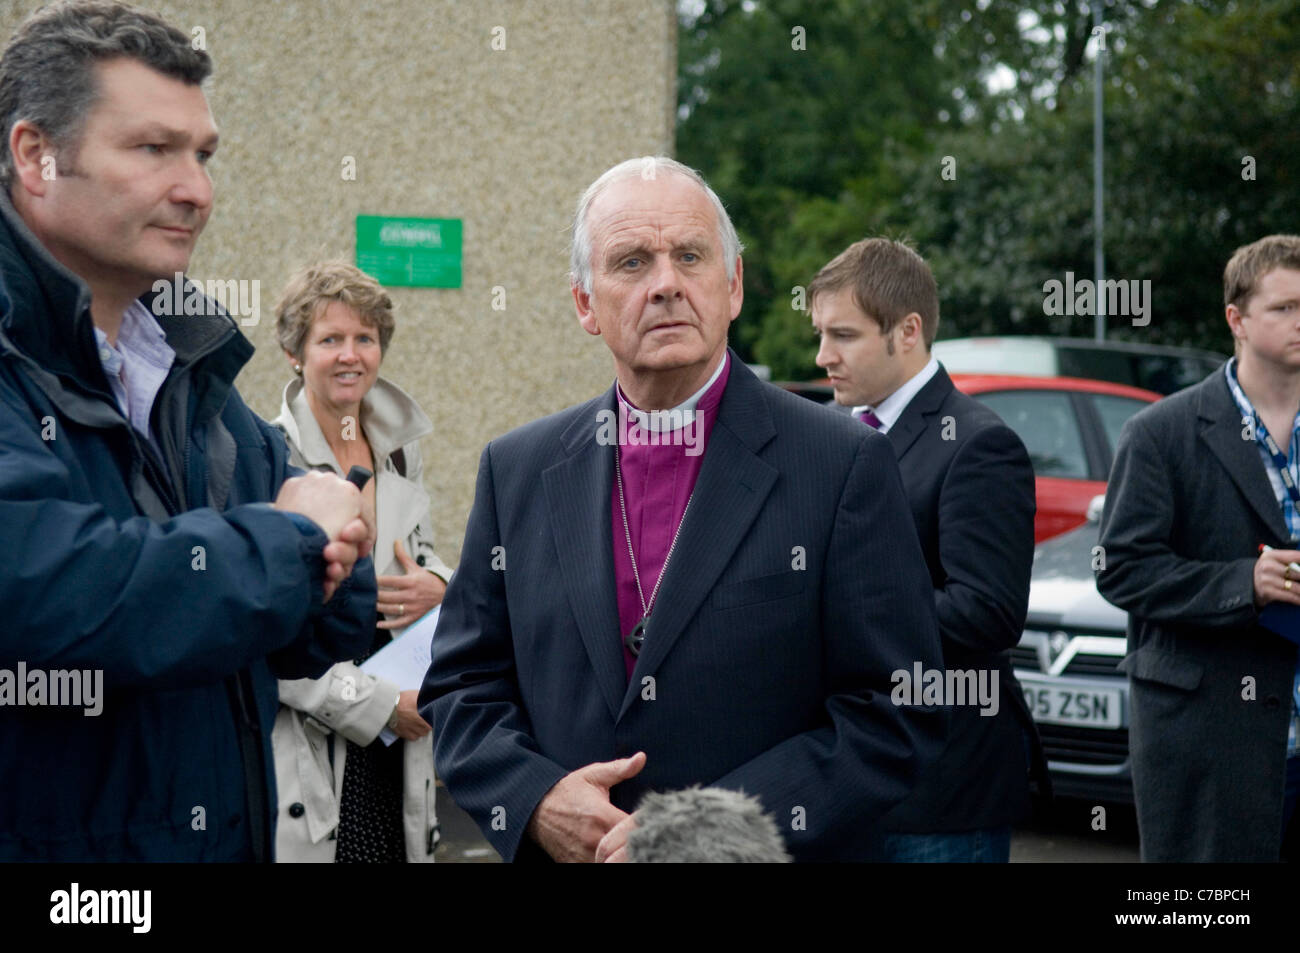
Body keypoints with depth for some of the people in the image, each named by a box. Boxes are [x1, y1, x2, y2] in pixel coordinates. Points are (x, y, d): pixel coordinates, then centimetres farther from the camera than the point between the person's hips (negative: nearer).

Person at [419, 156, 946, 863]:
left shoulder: (845, 465, -9)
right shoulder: (518, 471, 2)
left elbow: (896, 716, -12)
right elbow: (459, 687, 6)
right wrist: (535, 799, -12)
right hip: (561, 850, 3)